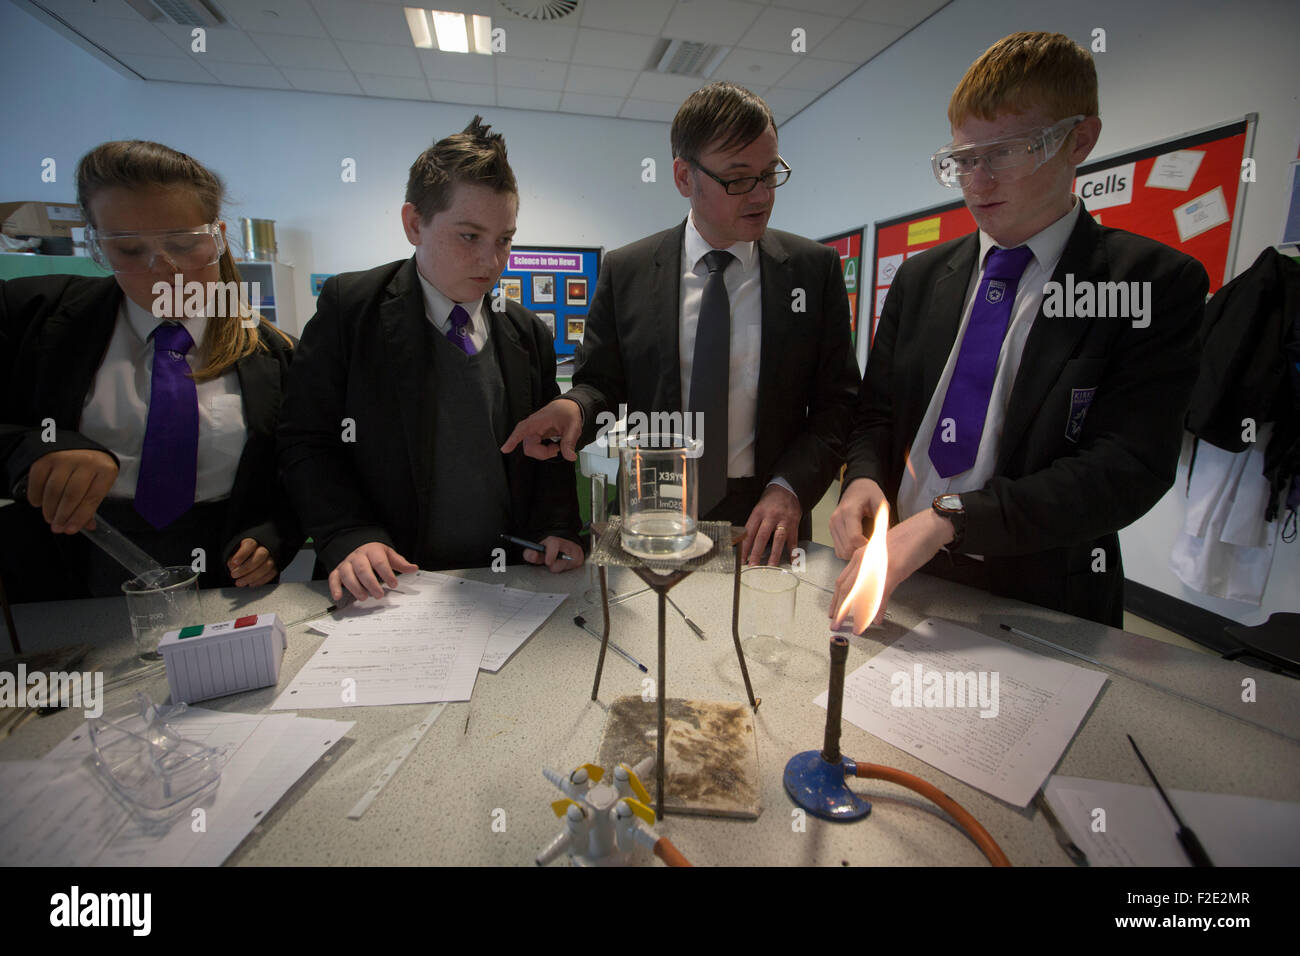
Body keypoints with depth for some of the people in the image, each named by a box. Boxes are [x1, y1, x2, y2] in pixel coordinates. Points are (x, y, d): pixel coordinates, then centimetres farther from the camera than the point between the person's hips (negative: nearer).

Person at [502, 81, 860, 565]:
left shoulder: (815, 267, 2)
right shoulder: (625, 271, 2)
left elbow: (837, 399, 0)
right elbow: (600, 381, 6)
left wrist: (789, 489, -14)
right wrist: (574, 408, -17)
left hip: (766, 523, 1)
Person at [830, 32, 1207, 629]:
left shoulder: (1155, 283, -4)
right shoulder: (919, 278, 8)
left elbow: (1129, 467, -14)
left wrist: (946, 518, -25)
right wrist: (864, 478, -11)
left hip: (1038, 602, -2)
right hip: (898, 578, 2)